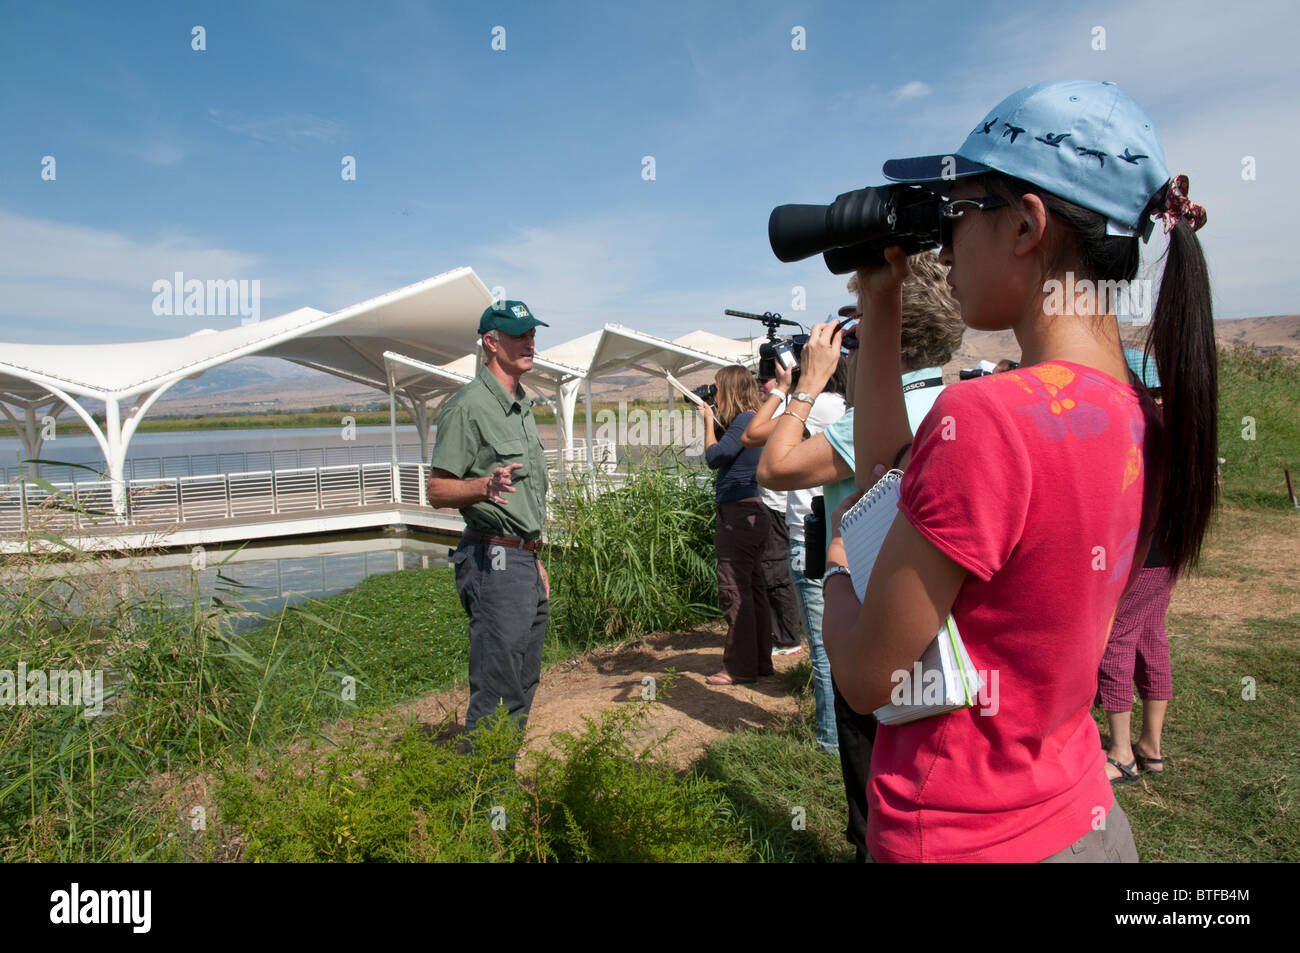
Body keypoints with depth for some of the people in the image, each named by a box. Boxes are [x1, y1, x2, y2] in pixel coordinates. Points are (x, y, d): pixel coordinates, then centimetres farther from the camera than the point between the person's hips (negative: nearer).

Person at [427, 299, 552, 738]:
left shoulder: (522, 405, 18)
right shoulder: (469, 405, -11)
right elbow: (437, 490, -13)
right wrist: (486, 485, -31)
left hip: (524, 558, 9)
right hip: (494, 558, -9)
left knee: (523, 686, 15)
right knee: (495, 688, -6)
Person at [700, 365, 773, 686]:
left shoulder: (745, 420, -14)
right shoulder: (752, 420, 14)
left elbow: (714, 457, -16)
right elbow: (724, 450, 21)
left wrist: (709, 420, -4)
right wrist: (711, 420, 13)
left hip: (738, 516, -10)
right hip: (750, 514, 10)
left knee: (734, 591, -4)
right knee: (752, 588, 14)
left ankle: (740, 668, 3)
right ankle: (760, 661, 24)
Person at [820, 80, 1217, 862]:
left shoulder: (984, 419, -29)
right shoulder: (1134, 417, -3)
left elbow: (868, 679, -21)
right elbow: (888, 474, 6)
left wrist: (838, 565, -2)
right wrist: (880, 309, 7)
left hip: (965, 837, -7)